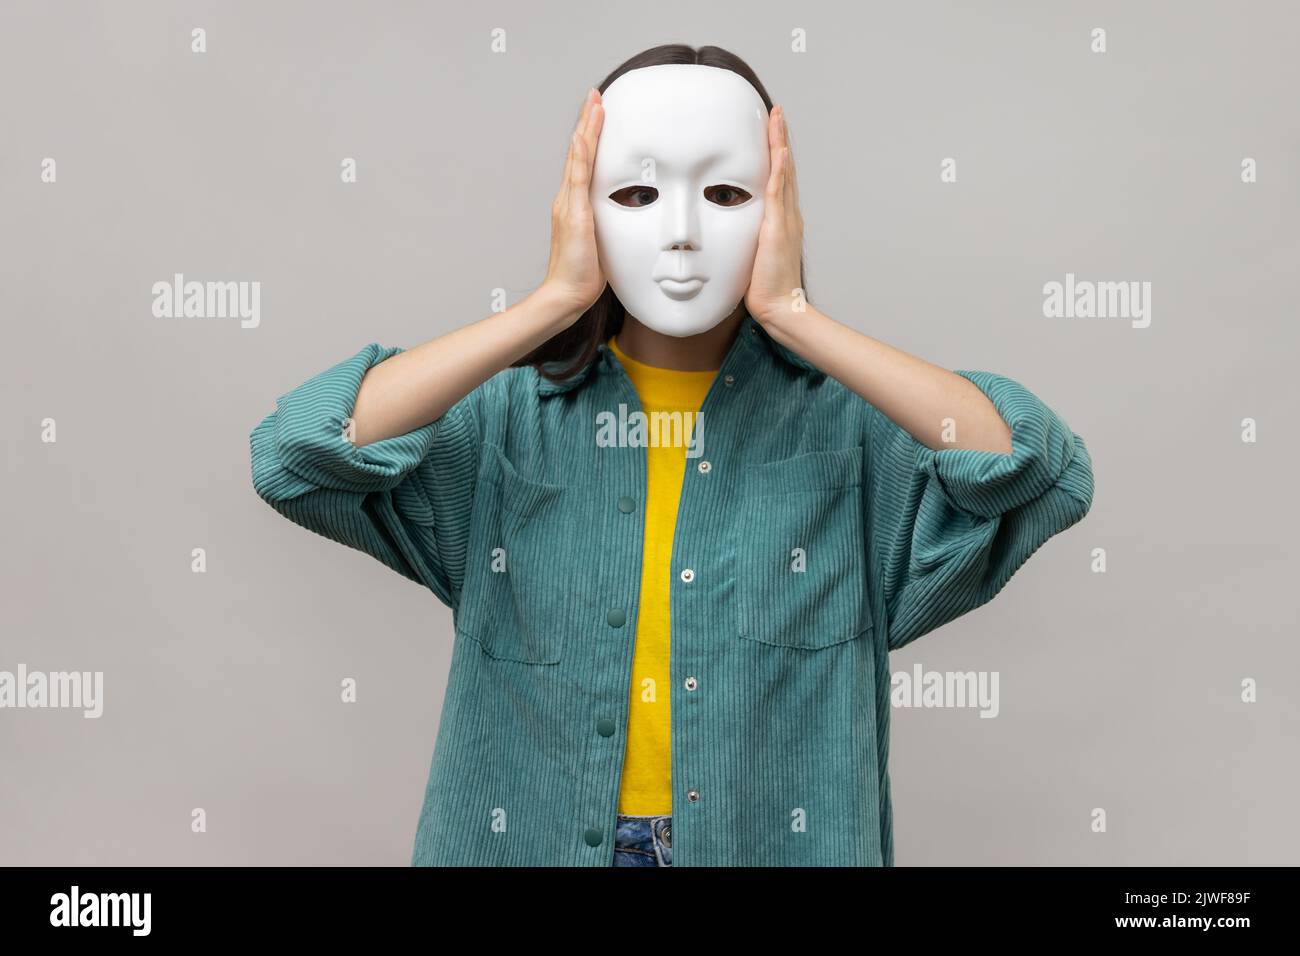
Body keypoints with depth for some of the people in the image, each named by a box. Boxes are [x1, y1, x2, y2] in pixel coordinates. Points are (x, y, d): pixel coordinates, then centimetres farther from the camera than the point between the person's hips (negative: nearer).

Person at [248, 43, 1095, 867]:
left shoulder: (849, 421, -8)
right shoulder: (506, 419, -7)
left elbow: (1044, 473, -24)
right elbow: (296, 454, -21)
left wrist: (790, 312, -21)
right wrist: (555, 299, -21)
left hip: (781, 844, 0)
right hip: (534, 843, 1)